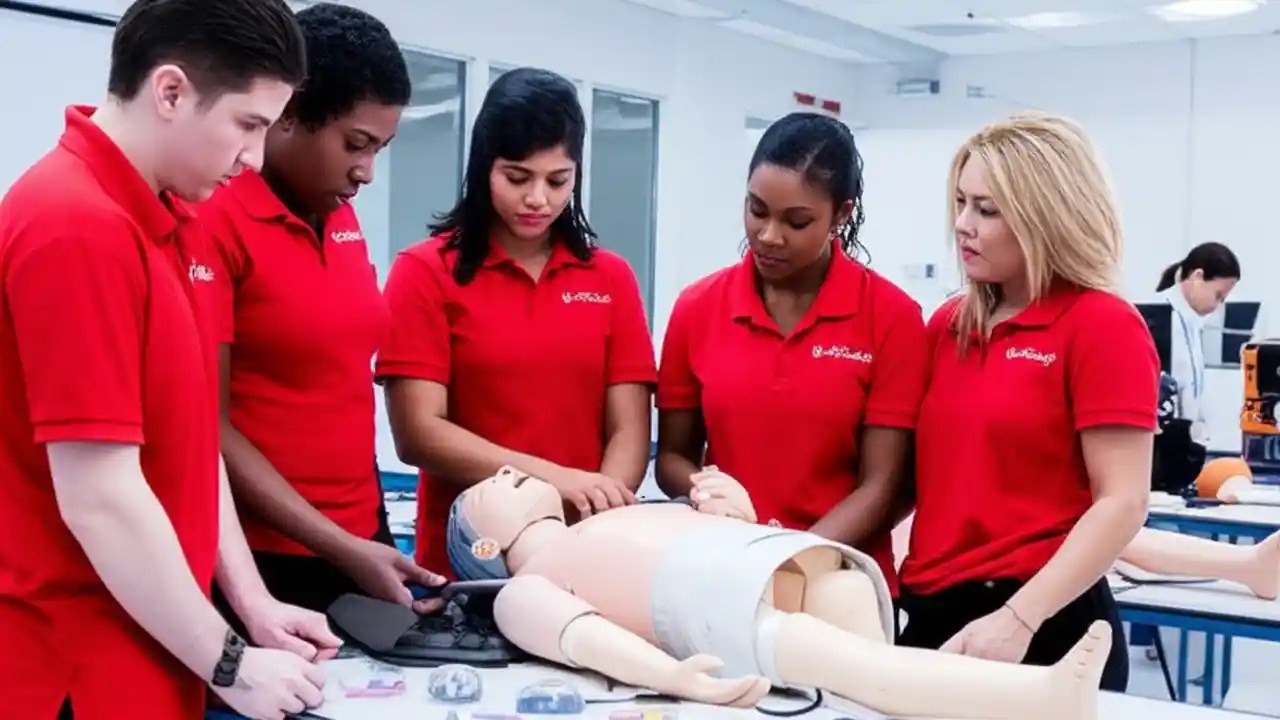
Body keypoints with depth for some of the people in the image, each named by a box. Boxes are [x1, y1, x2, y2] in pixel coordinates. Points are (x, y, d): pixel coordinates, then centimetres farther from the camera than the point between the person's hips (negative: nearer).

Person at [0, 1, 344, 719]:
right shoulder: (77, 228, -22)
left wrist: (252, 602, 7)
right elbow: (98, 499, -23)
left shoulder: (169, 218, 7)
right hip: (75, 662, -9)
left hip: (156, 643, 9)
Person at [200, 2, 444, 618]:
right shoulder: (214, 222, -13)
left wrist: (367, 535, 7)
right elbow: (208, 426, -13)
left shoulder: (343, 218, 8)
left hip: (363, 543, 7)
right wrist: (340, 547, -16)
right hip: (261, 556, -7)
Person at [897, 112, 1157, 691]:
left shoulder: (1102, 327, -7)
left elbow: (1122, 503, -13)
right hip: (932, 615, 6)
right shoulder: (945, 325, 10)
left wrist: (1017, 619, -21)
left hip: (1041, 629, -6)